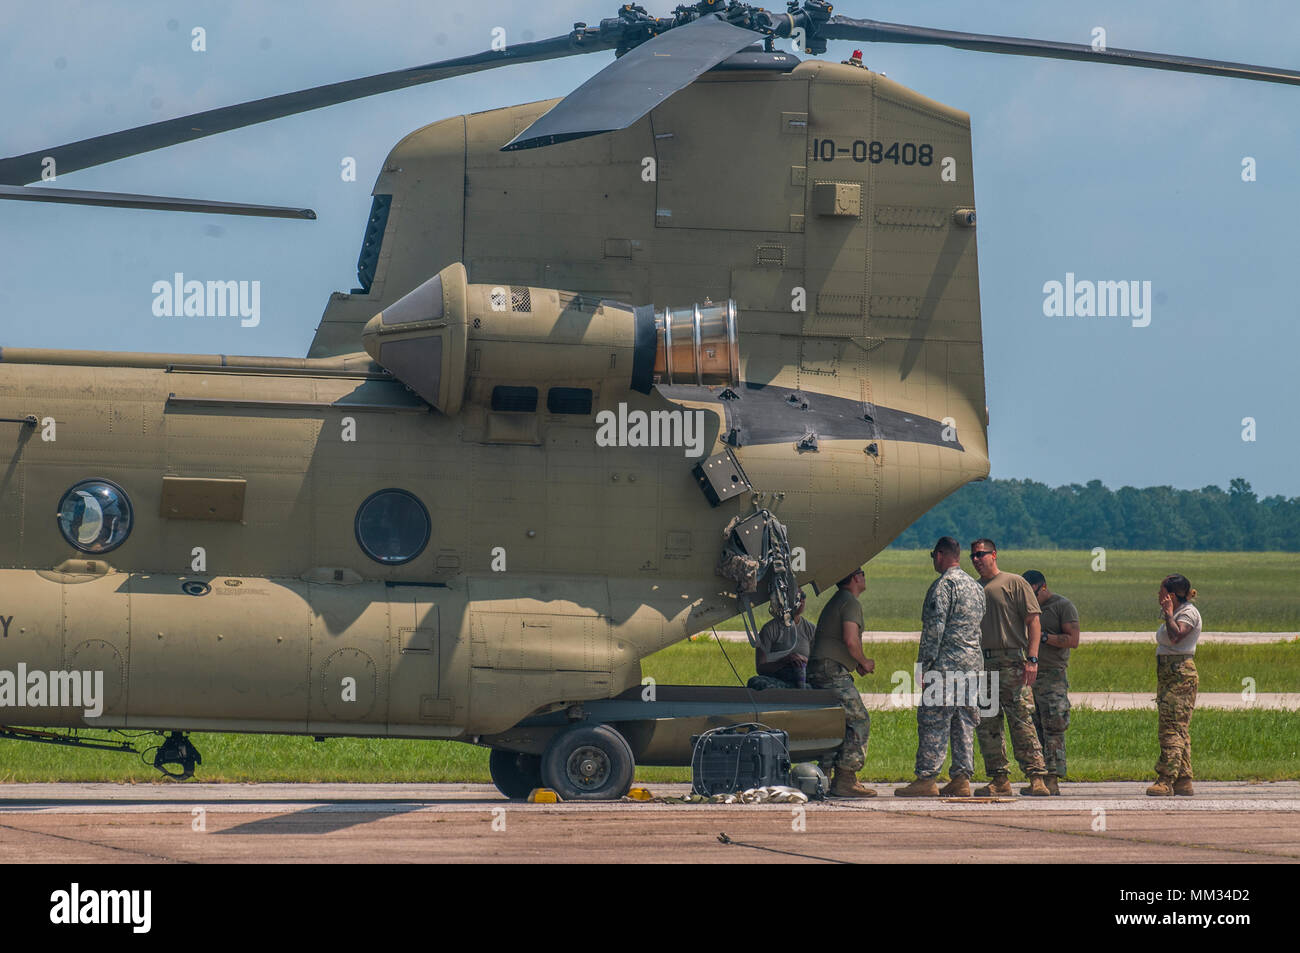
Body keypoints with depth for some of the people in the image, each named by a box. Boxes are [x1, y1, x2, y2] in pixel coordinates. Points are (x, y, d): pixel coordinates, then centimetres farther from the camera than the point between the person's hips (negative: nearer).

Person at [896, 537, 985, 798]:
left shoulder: (943, 584, -8)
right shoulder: (975, 586, 18)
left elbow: (935, 627, -14)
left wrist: (924, 664, -12)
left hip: (948, 661, -8)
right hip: (974, 661, 8)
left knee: (933, 720, -6)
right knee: (963, 722, 9)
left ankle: (927, 778, -10)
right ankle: (961, 778, 6)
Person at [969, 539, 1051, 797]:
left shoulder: (1014, 583, 3)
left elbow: (1033, 621, -3)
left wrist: (1032, 659, -13)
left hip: (1011, 662, -6)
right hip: (981, 664, 6)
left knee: (1021, 722, -11)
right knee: (986, 726, 3)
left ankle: (1037, 778, -13)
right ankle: (999, 780, 8)